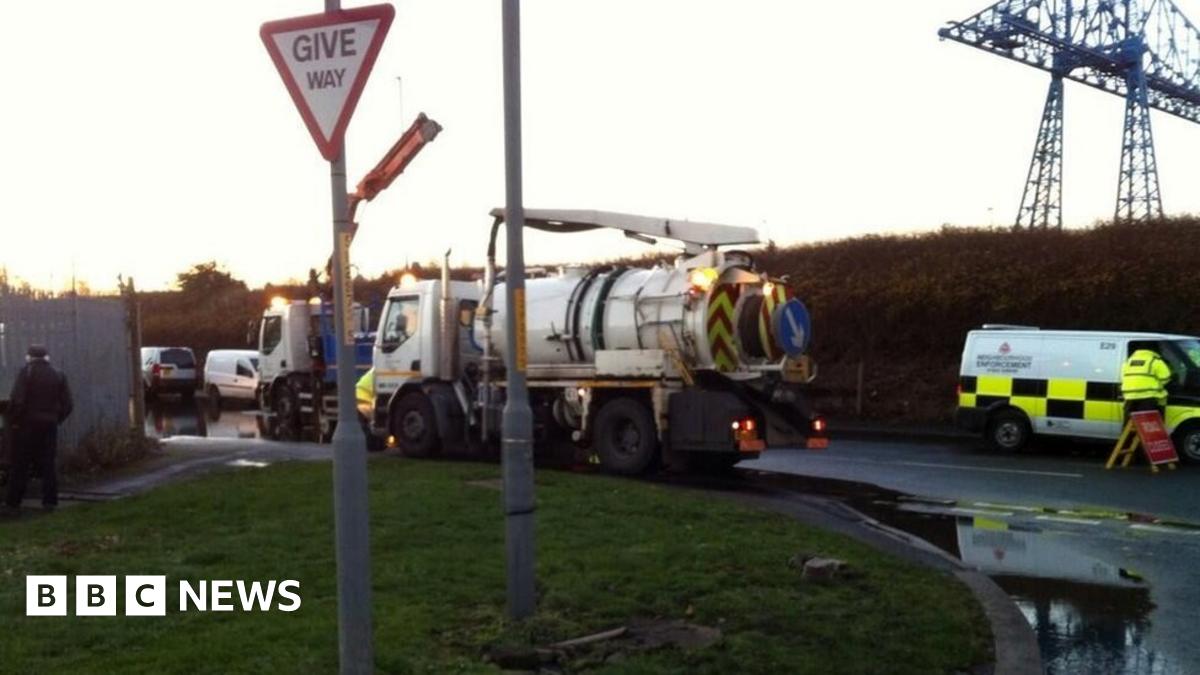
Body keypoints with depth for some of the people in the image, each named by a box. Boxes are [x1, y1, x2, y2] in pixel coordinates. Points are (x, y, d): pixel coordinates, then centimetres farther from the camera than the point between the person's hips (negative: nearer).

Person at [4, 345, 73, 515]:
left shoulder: (26, 372, -6)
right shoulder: (58, 375, 8)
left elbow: (17, 400, -16)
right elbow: (67, 404, 3)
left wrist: (13, 419, -3)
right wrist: (56, 419, 12)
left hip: (26, 424, -3)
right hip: (50, 425, 3)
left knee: (20, 465, 2)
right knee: (49, 464, 7)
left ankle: (13, 503, 4)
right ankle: (49, 501, 3)